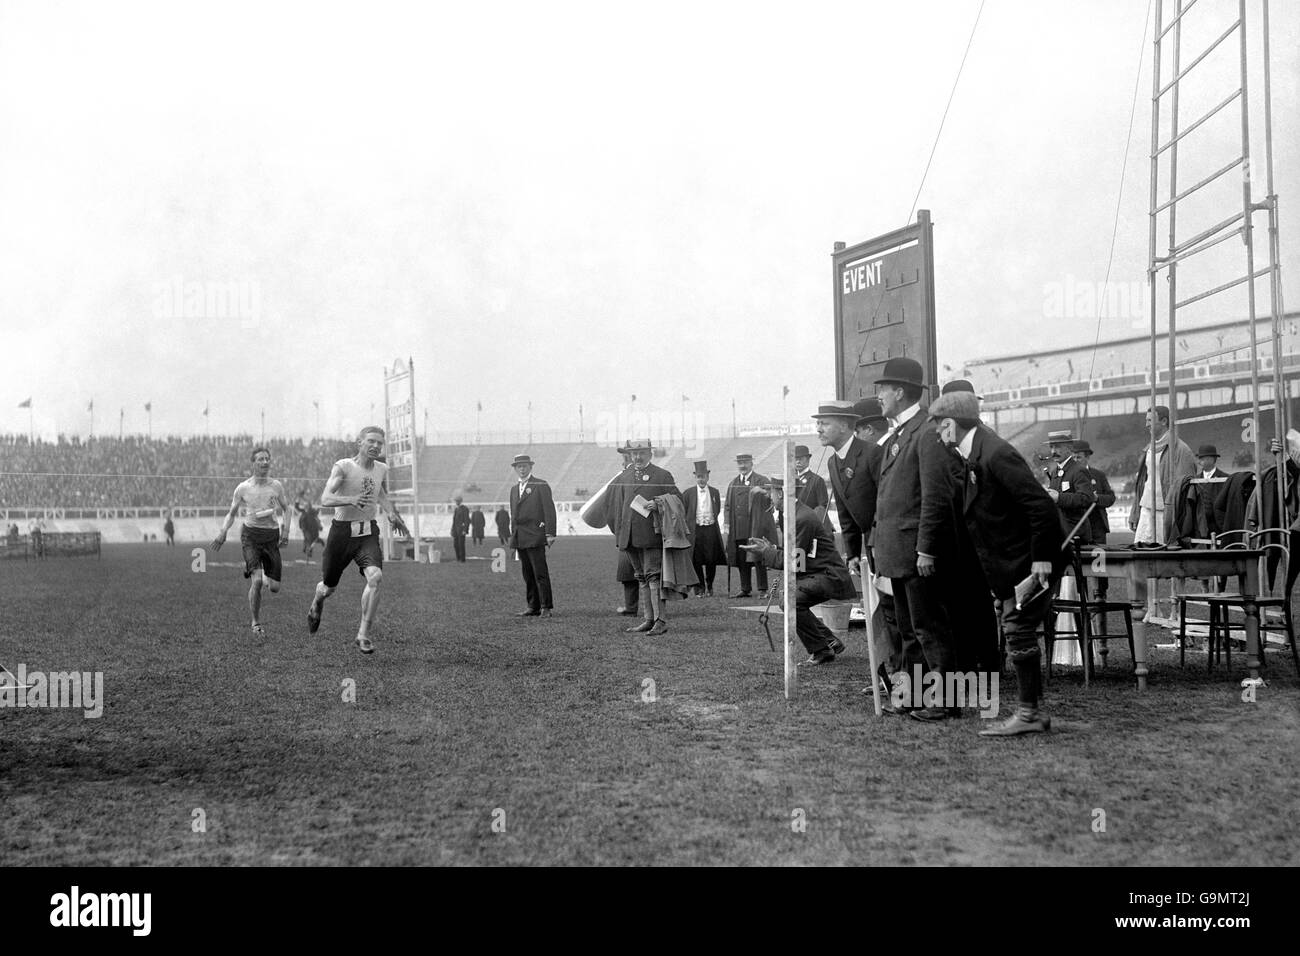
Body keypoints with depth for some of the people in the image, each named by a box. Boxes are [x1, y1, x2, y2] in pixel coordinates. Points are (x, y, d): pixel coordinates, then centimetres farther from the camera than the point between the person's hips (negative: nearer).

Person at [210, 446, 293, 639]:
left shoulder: (276, 486, 4)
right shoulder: (243, 488, 1)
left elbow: (286, 509, 16)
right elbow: (231, 513, 12)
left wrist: (285, 530, 1)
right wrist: (223, 532, -4)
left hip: (272, 536, 2)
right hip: (251, 534, -2)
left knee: (274, 588, -2)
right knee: (256, 581, -19)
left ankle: (267, 579, 37)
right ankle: (256, 622, -1)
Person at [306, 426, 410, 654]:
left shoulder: (382, 469, 4)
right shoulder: (343, 467, -12)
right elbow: (325, 500, -24)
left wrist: (391, 514, 12)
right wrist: (351, 500, -41)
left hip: (369, 532, 3)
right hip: (342, 531, -3)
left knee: (375, 577, -24)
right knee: (329, 586, 12)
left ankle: (363, 635, -14)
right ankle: (316, 603, 51)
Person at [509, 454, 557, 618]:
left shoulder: (541, 486, 0)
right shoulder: (514, 490, 20)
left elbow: (549, 510, -7)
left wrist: (550, 534, -14)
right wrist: (513, 537, 16)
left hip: (535, 537, -6)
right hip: (520, 539, 6)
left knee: (540, 573, -8)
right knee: (528, 575, 6)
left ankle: (545, 607, -7)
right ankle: (533, 607, 9)